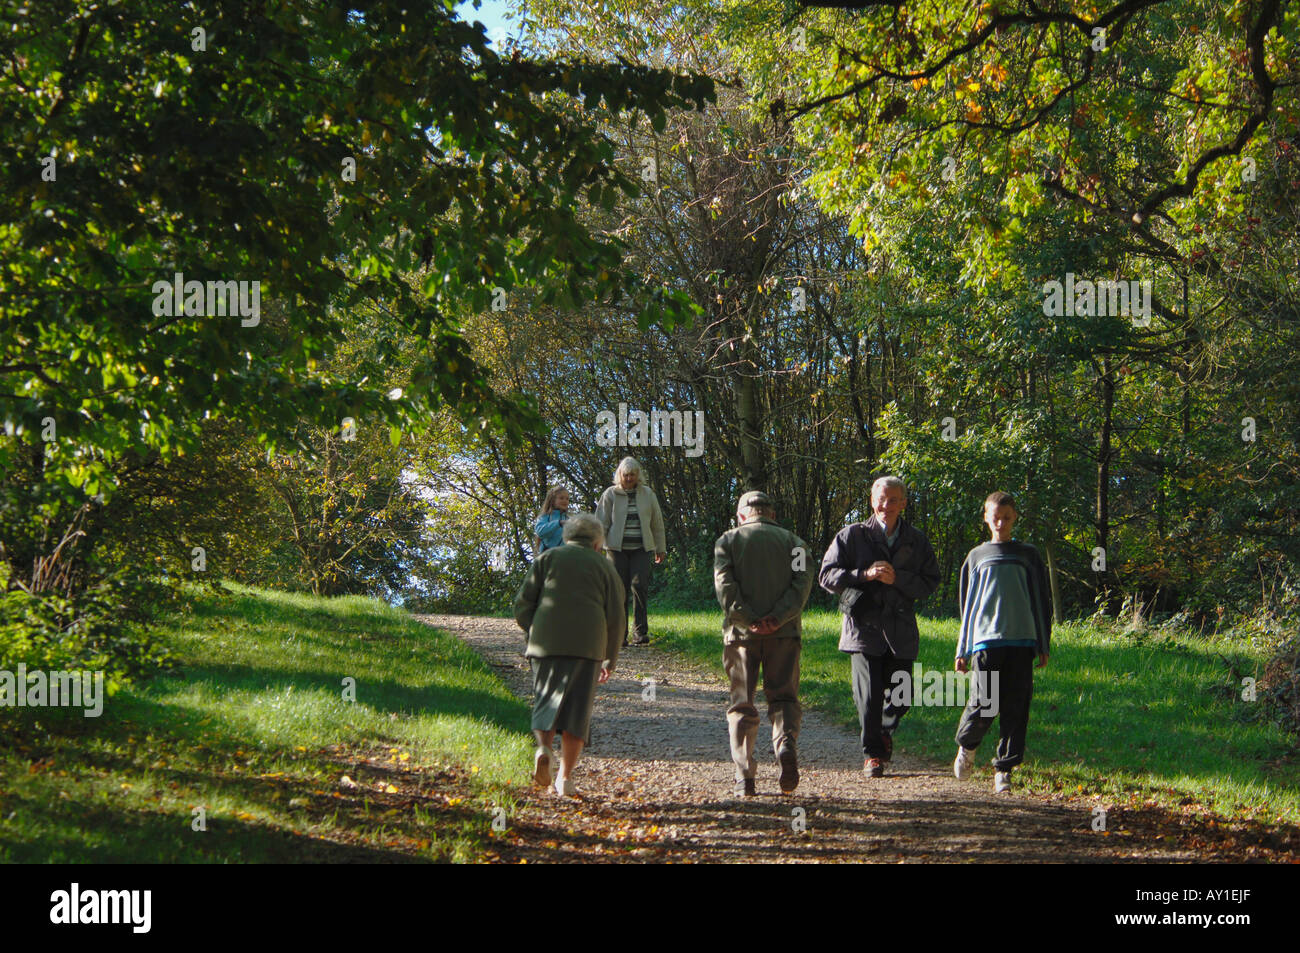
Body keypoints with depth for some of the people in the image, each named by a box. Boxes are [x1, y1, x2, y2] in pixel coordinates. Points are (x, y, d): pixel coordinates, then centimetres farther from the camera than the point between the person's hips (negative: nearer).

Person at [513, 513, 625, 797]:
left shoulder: (547, 558, 14)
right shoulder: (603, 566, 14)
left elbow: (522, 605, 5)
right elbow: (616, 617, 9)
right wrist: (610, 661, 18)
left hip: (546, 642, 0)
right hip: (587, 645, 0)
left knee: (546, 702, 6)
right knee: (577, 709, 4)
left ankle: (544, 748, -23)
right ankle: (565, 778, -1)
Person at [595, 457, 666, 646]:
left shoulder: (647, 494, 9)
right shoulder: (610, 495, 4)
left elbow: (657, 523, 16)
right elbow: (601, 523, 4)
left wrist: (660, 549, 18)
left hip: (640, 549, 1)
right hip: (617, 548, 0)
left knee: (639, 585, -14)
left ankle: (641, 632, -11)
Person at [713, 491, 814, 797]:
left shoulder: (728, 540, 8)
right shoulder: (793, 541, 12)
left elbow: (724, 585, -8)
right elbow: (802, 582, -5)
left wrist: (748, 619, -14)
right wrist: (779, 617, -13)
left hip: (741, 632, 0)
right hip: (784, 631, 1)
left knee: (742, 705, 6)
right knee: (783, 696, 8)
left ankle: (744, 779, 1)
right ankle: (786, 743, -23)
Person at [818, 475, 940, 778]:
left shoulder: (917, 540, 10)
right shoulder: (852, 535, 4)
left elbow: (930, 582, 5)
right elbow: (827, 575, 0)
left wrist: (897, 579, -11)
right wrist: (865, 574, -13)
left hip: (901, 632, 2)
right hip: (864, 628, -2)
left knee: (901, 696, 5)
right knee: (868, 696, -7)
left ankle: (885, 732, 36)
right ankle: (872, 755, 8)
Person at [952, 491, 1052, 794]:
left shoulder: (1028, 556, 13)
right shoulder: (977, 556, 13)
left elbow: (1042, 601, 15)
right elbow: (966, 605, 17)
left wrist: (1043, 645, 9)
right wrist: (962, 650, 13)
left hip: (1021, 640, 1)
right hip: (986, 640, -1)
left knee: (1015, 708, -3)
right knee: (985, 702, -10)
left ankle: (1004, 768, 5)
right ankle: (966, 745, 18)